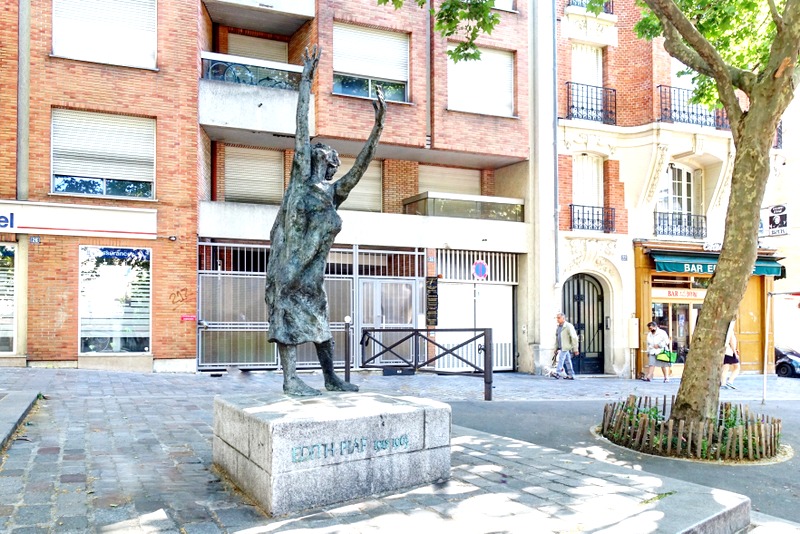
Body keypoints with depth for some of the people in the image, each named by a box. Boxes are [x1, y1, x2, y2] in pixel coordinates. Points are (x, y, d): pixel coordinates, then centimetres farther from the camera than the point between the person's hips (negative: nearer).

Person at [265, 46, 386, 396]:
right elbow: (302, 126, 3)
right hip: (288, 264, -6)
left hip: (312, 271, 6)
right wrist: (307, 79, 3)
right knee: (289, 314, -7)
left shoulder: (334, 192, 16)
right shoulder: (301, 175, 6)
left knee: (317, 316, 9)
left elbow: (362, 163, 9)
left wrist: (379, 124, 1)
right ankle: (290, 379, -6)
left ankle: (330, 378, 16)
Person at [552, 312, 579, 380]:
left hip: (566, 347, -7)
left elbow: (574, 338, -10)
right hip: (560, 348, 7)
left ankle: (557, 373, -19)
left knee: (560, 359, -15)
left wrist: (575, 349, -13)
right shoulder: (558, 328, 17)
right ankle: (571, 375, 9)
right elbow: (557, 339, 23)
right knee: (566, 361, 7)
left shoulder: (568, 326, -7)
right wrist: (556, 349, 20)